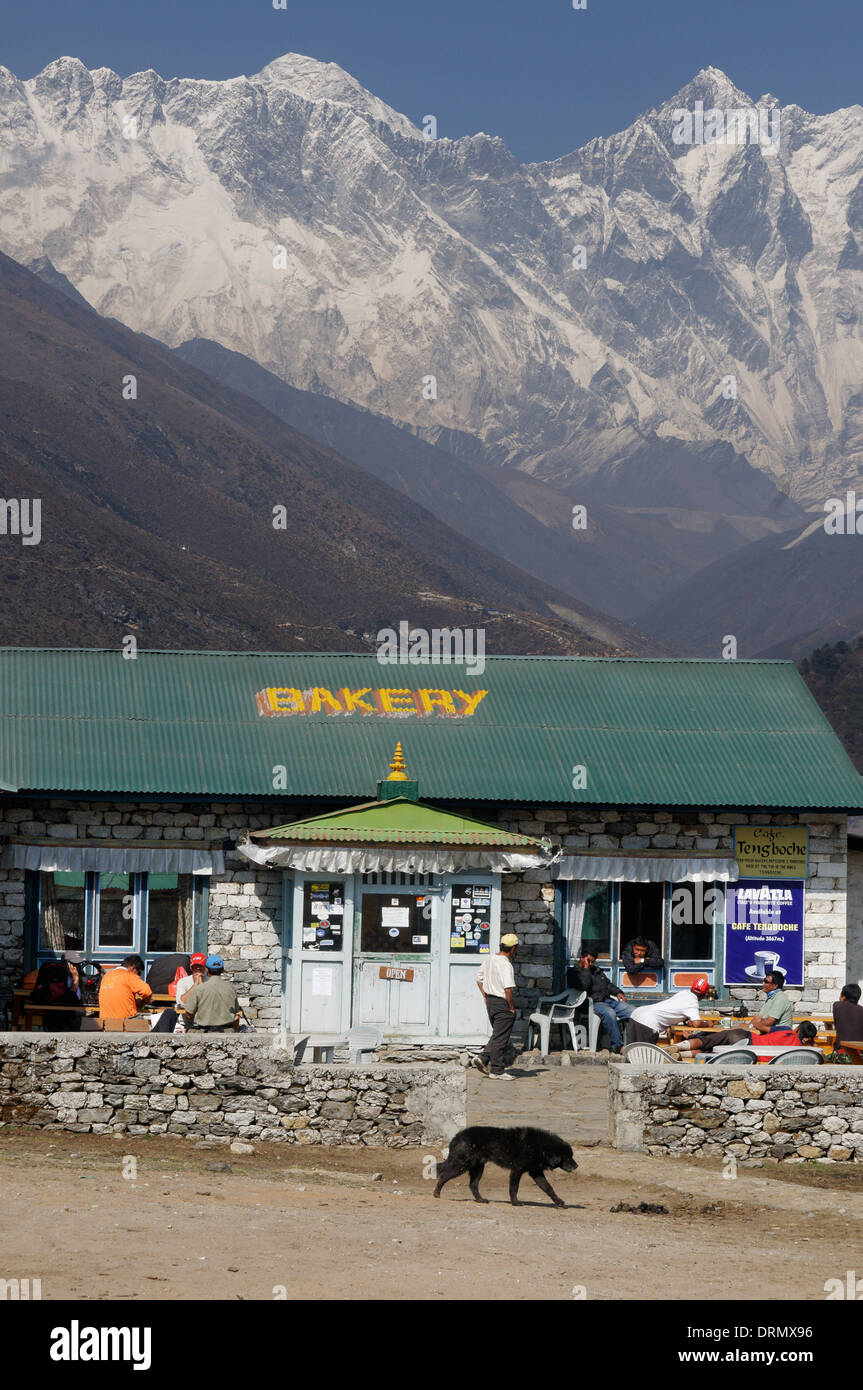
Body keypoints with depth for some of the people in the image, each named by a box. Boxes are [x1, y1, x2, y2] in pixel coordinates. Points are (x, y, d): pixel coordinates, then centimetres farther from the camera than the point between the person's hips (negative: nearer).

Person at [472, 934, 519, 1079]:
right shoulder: (506, 965, -20)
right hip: (502, 1003, -8)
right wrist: (511, 1007, -15)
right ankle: (497, 1070, 6)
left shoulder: (489, 960, 7)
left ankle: (483, 1059, 11)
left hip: (490, 1001, 8)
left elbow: (479, 978, 17)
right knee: (501, 1038, 0)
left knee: (497, 1035, 21)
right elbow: (508, 989, -26)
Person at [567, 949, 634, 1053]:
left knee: (633, 1010, -16)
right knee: (609, 1013, -39)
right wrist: (585, 969, -5)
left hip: (608, 1000, 7)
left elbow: (608, 984, 29)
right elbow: (584, 986, -12)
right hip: (593, 1003, -7)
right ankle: (616, 1046, -32)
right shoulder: (573, 973, 6)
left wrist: (618, 992, 10)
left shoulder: (597, 971, 28)